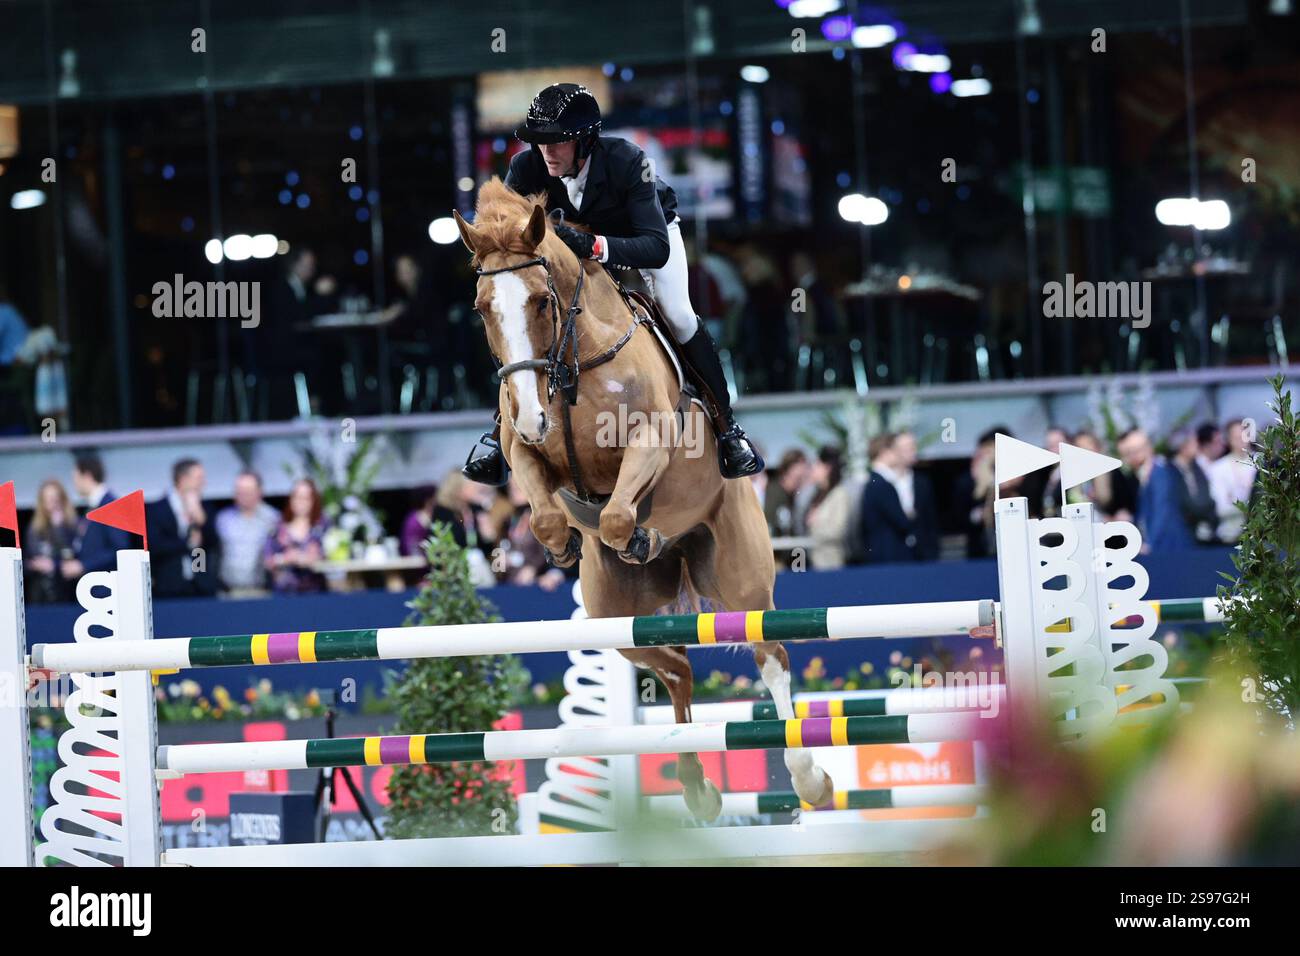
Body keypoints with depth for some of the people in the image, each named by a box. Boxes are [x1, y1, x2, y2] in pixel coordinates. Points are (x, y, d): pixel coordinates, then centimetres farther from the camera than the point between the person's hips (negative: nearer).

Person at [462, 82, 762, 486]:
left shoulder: (627, 161, -43)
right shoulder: (528, 168, -33)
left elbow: (657, 247, -48)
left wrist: (594, 246, -64)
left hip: (649, 224, -3)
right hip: (582, 232, 3)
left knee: (679, 317, -17)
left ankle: (727, 428, -2)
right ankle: (500, 433, 2)